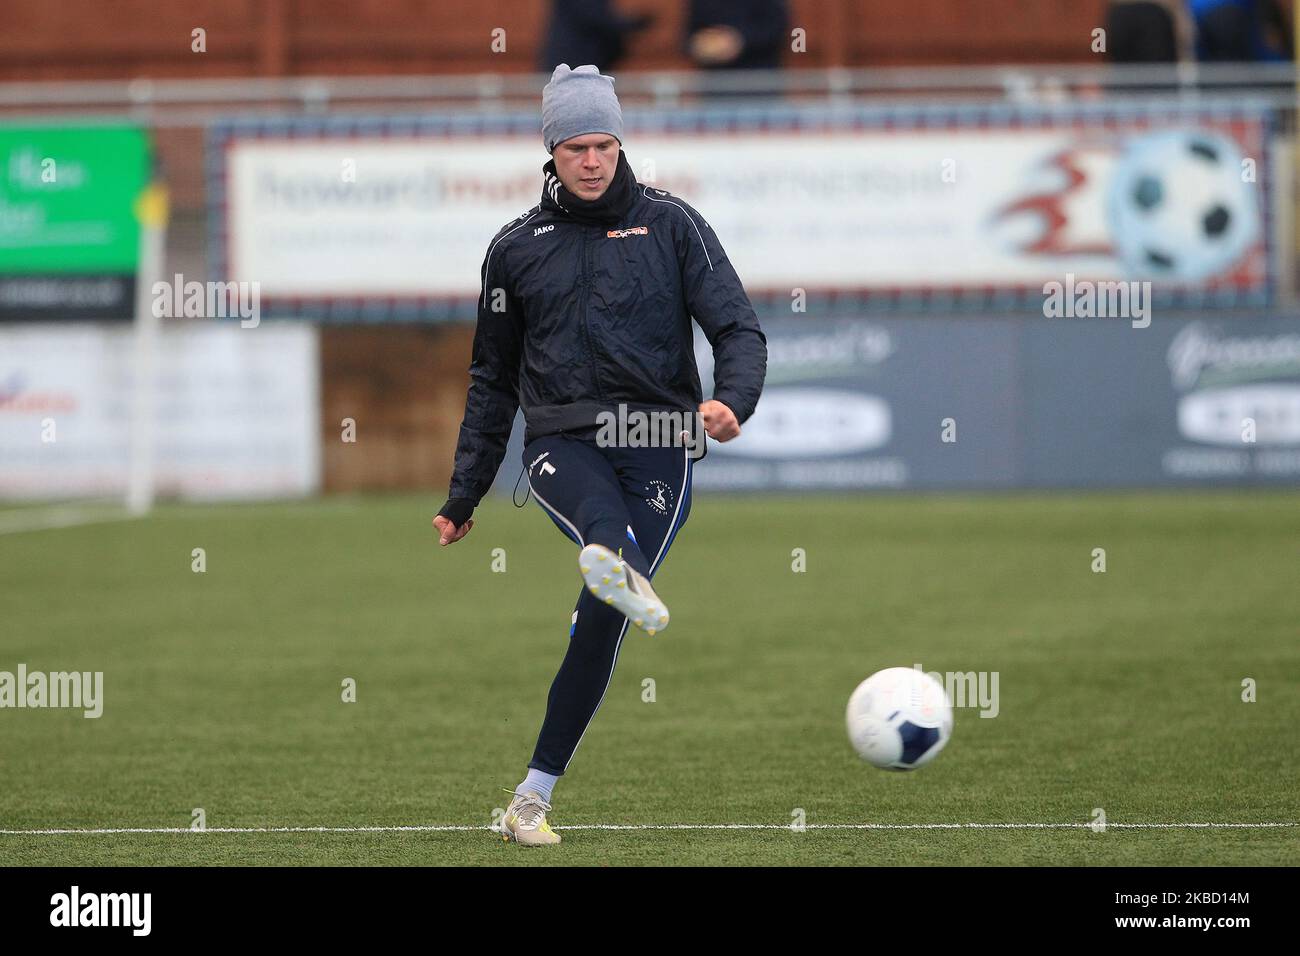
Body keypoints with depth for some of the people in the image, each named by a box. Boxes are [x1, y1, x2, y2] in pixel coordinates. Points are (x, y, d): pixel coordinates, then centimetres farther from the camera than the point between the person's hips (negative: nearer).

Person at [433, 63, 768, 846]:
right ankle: (621, 567, -71)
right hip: (562, 444, 1)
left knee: (601, 621, -7)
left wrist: (733, 398, -23)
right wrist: (464, 495, 20)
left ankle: (534, 797, 1)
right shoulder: (517, 247, 14)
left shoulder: (670, 223, 7)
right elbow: (493, 379, 22)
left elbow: (738, 326, 0)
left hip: (656, 452, -1)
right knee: (603, 517, -36)